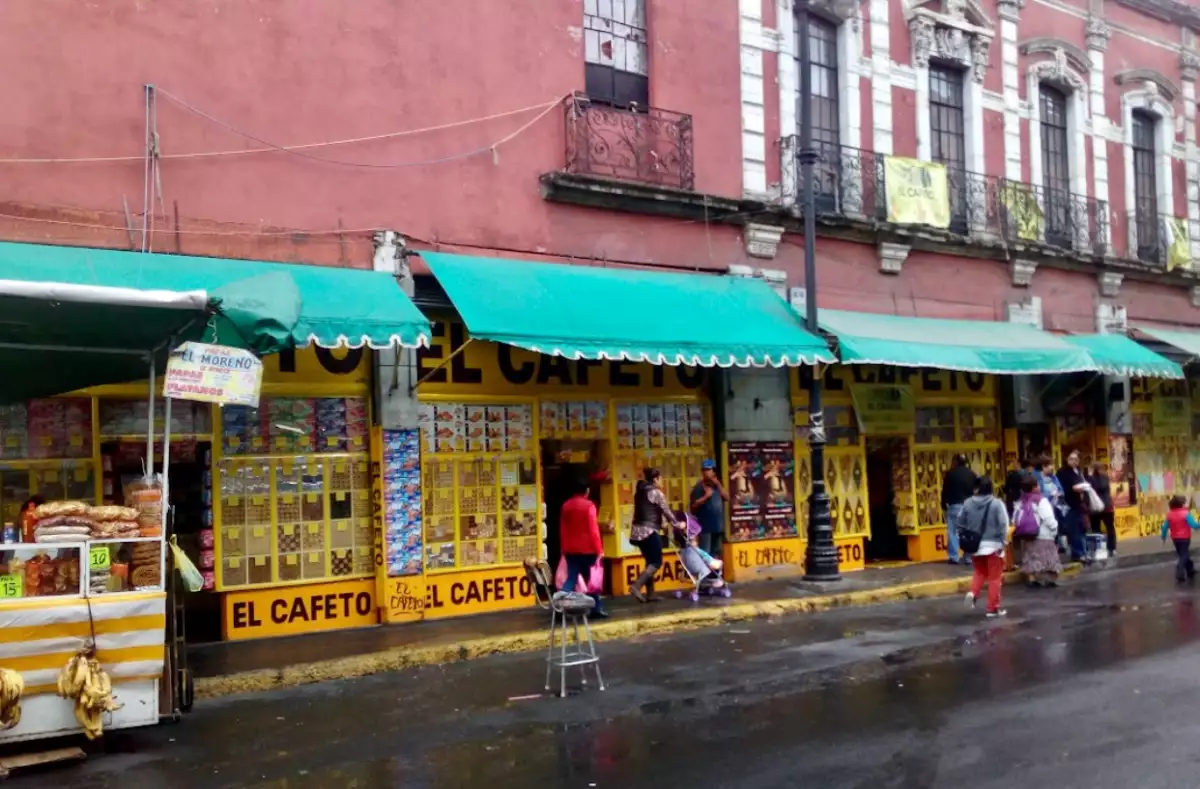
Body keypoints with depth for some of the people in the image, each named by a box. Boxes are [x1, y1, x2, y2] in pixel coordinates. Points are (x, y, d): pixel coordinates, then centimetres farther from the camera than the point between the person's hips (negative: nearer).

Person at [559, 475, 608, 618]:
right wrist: (599, 550, -12)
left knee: (571, 578, 4)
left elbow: (562, 529, 12)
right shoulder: (589, 505, -10)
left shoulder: (566, 505, 8)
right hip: (587, 549, -5)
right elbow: (593, 530, -14)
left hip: (570, 549, 5)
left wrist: (564, 548, 20)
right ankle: (596, 609, 14)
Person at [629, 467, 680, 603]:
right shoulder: (656, 492, -7)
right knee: (656, 562, -4)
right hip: (649, 531, -8)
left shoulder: (640, 492, 16)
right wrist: (677, 524, 9)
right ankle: (636, 586, -19)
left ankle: (650, 594, 12)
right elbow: (666, 511, -5)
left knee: (650, 562, 14)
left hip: (638, 530, 8)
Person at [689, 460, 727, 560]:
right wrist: (706, 496, -20)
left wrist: (718, 485, -1)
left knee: (716, 552, 15)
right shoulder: (699, 487, -6)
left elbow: (726, 498, 6)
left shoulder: (716, 486, 15)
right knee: (705, 553, -12)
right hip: (705, 526, -8)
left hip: (718, 525, 8)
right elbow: (694, 505, -13)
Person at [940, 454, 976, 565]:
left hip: (954, 505, -4)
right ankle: (968, 557, 6)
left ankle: (953, 557, -2)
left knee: (952, 531, 2)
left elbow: (945, 491, -4)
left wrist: (944, 505, 4)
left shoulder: (950, 473, -5)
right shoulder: (971, 474, 7)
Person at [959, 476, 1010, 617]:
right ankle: (993, 609, 7)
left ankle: (973, 593, -3)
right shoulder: (997, 503, -12)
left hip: (974, 545, 4)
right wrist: (1003, 542, -8)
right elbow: (1003, 525, -15)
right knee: (994, 578, 6)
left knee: (980, 572, 23)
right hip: (993, 545, -4)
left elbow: (961, 523, 5)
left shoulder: (968, 503, -1)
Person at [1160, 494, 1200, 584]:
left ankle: (1191, 572, 35)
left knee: (1184, 555, 21)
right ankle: (1179, 576, -5)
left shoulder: (1170, 514, 0)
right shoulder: (1186, 513, -16)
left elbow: (1165, 527, 2)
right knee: (1183, 557, 1)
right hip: (1184, 538, -6)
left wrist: (1164, 537, 14)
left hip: (1175, 539, 6)